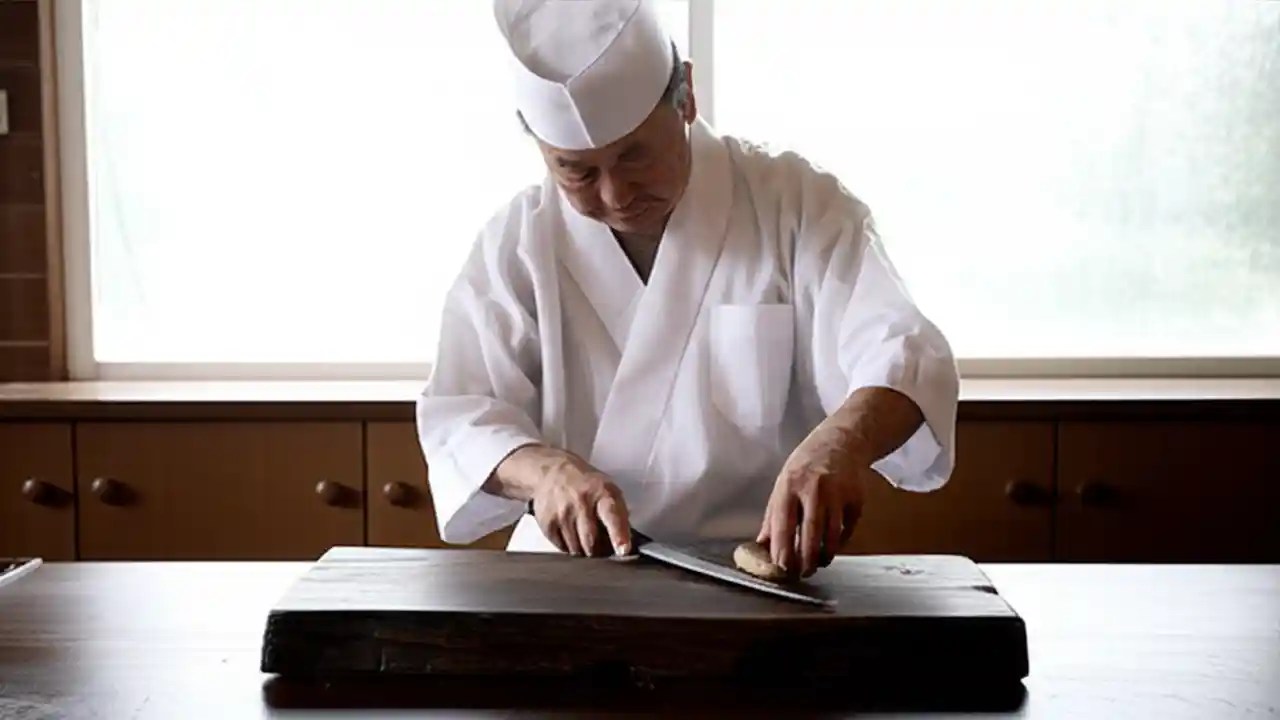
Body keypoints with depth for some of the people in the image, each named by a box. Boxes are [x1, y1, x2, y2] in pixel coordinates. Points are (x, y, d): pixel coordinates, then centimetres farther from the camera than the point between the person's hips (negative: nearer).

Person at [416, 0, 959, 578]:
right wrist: (541, 469, -21)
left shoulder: (796, 206, -2)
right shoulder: (518, 240, 4)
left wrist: (842, 442, -34)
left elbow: (904, 360, -13)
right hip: (569, 578, 1)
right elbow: (458, 416, 0)